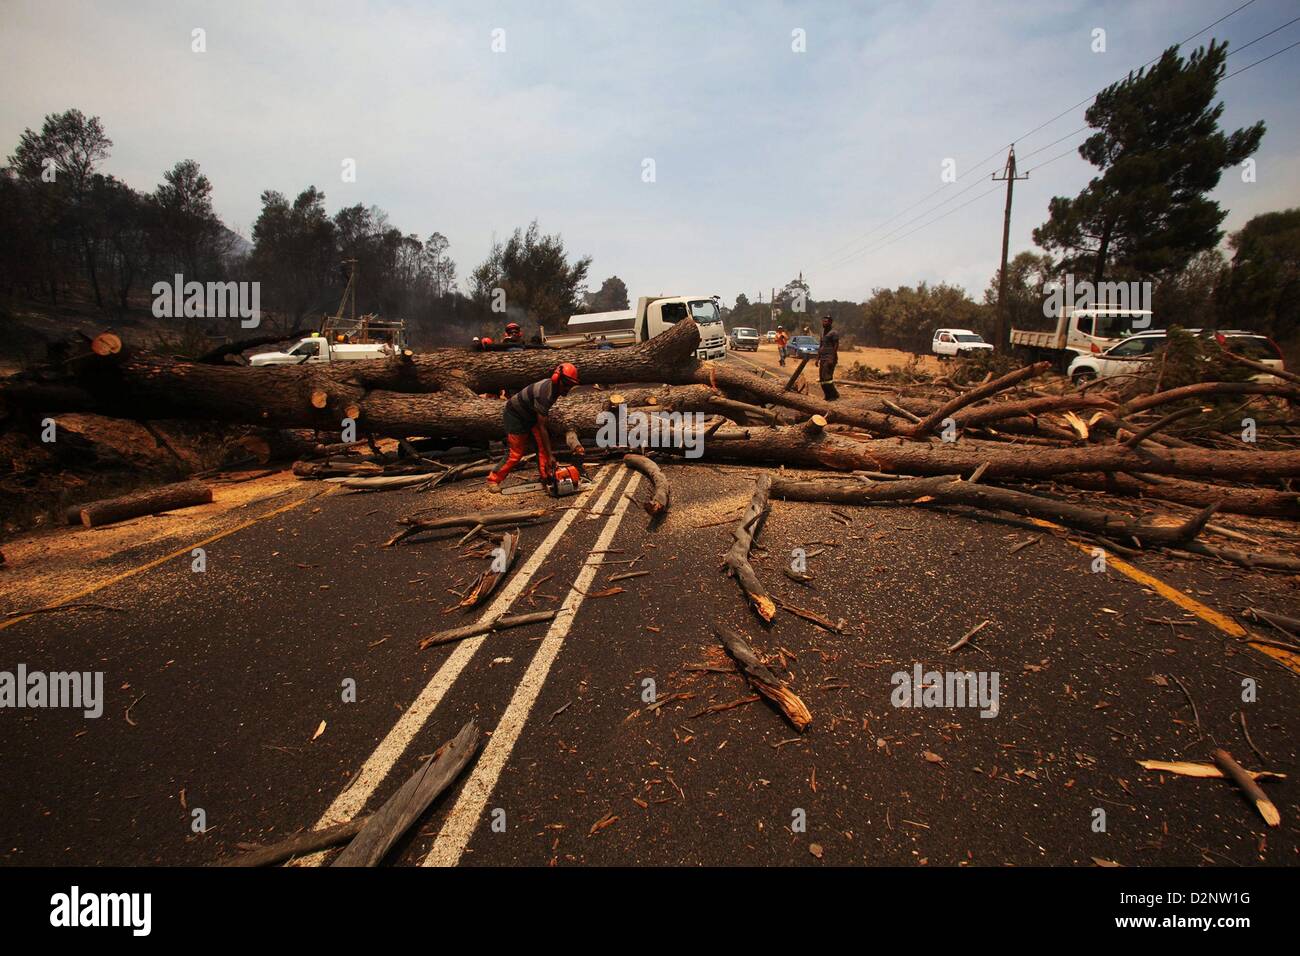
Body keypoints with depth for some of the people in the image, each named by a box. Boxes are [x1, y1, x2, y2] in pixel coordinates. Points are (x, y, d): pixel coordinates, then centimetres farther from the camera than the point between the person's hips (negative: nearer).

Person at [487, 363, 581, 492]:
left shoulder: (553, 386, -10)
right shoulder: (544, 394, -36)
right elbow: (541, 427, -34)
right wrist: (550, 455, -33)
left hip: (530, 414, 8)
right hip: (515, 415, -8)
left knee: (543, 443, -5)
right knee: (516, 452, -6)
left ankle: (546, 477, -2)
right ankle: (493, 480, 6)